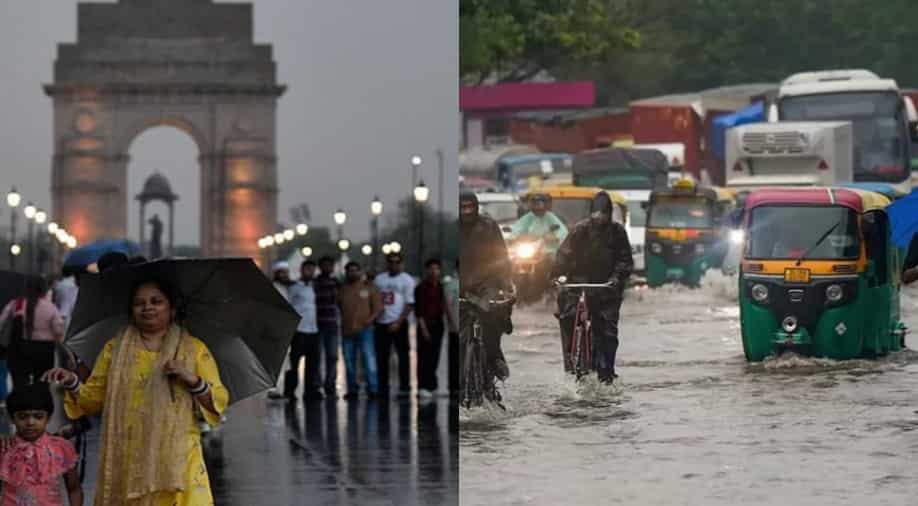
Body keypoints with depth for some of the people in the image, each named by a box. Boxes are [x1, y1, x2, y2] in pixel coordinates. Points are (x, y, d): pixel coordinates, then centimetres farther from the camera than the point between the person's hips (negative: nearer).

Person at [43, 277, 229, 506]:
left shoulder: (194, 349, 10)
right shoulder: (114, 349, 15)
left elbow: (218, 402, 5)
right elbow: (93, 398, 11)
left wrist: (192, 380, -11)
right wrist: (72, 383, -7)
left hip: (176, 458, -1)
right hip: (128, 460, 2)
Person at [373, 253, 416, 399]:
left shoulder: (406, 280, 1)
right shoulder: (379, 279, 14)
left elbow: (410, 304, -6)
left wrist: (398, 322, -14)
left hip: (399, 324, -4)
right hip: (381, 324, 4)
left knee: (403, 355, -4)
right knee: (381, 357, 5)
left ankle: (405, 387, -1)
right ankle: (382, 388, 10)